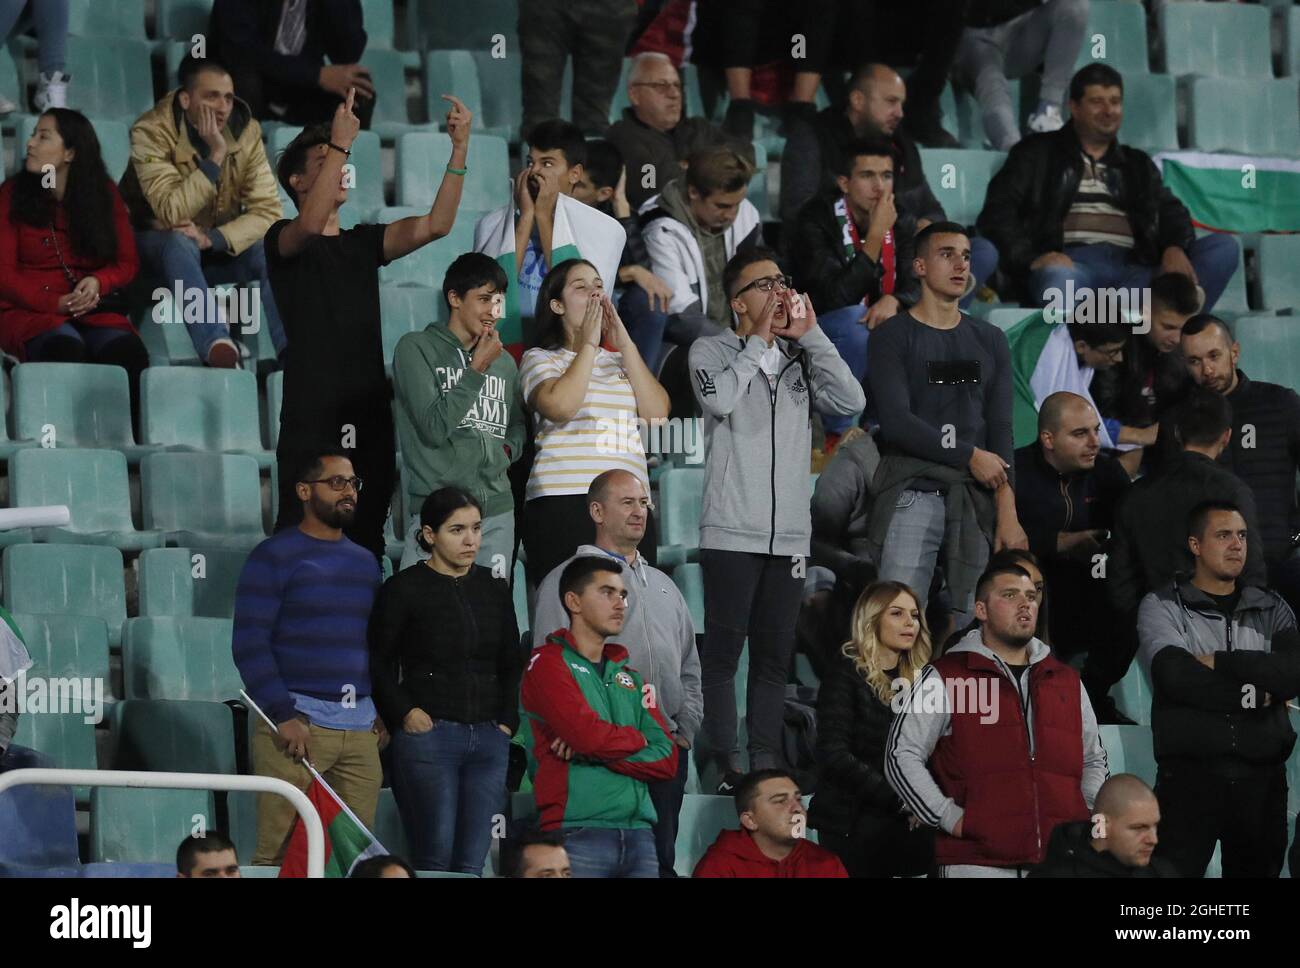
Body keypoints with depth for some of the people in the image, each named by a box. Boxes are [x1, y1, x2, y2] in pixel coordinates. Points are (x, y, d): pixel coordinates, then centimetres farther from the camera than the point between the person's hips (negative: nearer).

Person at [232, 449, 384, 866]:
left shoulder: (364, 562, 19)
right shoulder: (274, 556, -1)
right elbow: (249, 643, -7)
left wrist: (382, 710, 9)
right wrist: (283, 716, -14)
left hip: (360, 729, 6)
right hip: (295, 724, -6)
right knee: (278, 852, -10)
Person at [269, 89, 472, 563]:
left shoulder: (363, 243, 16)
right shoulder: (283, 241, 1)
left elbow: (436, 224, 4)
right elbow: (310, 224, -24)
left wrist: (460, 149, -7)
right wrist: (340, 144, -29)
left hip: (369, 417, 6)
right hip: (311, 418, -6)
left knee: (367, 542, 5)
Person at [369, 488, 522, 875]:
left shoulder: (494, 589, 14)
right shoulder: (404, 589, -1)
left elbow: (511, 664, 21)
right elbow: (379, 662, 2)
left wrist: (508, 722, 9)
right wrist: (404, 713, -9)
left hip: (489, 740, 4)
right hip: (429, 737, -4)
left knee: (471, 864, 0)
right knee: (435, 861, -7)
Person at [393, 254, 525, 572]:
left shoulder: (505, 362, 18)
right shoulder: (416, 349, 0)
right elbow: (434, 427, -10)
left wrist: (508, 449, 7)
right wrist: (477, 370, -9)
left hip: (497, 511, 5)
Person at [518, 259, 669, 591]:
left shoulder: (619, 361, 24)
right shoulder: (540, 359, 10)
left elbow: (657, 412, 7)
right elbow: (559, 407, -12)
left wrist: (626, 346, 5)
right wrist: (589, 344, -3)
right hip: (563, 502, -4)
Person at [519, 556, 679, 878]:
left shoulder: (629, 676, 20)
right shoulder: (548, 663, 1)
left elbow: (666, 760, 9)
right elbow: (587, 733, -15)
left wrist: (595, 753, -6)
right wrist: (637, 740, 5)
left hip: (638, 836, 6)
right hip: (578, 834, -6)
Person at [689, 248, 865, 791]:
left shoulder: (800, 358, 14)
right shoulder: (712, 351, 2)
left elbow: (850, 402, -1)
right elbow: (721, 399, -18)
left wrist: (810, 335, -2)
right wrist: (759, 340, -8)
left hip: (789, 535, 4)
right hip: (732, 532, -4)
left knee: (774, 655, 7)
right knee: (724, 650, -5)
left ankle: (765, 762, 10)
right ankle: (723, 763, -3)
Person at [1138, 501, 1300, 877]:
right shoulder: (1163, 606, 3)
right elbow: (1177, 677, -15)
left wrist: (1220, 663, -10)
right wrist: (1253, 694, -9)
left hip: (1262, 776, 4)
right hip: (1190, 774, -4)